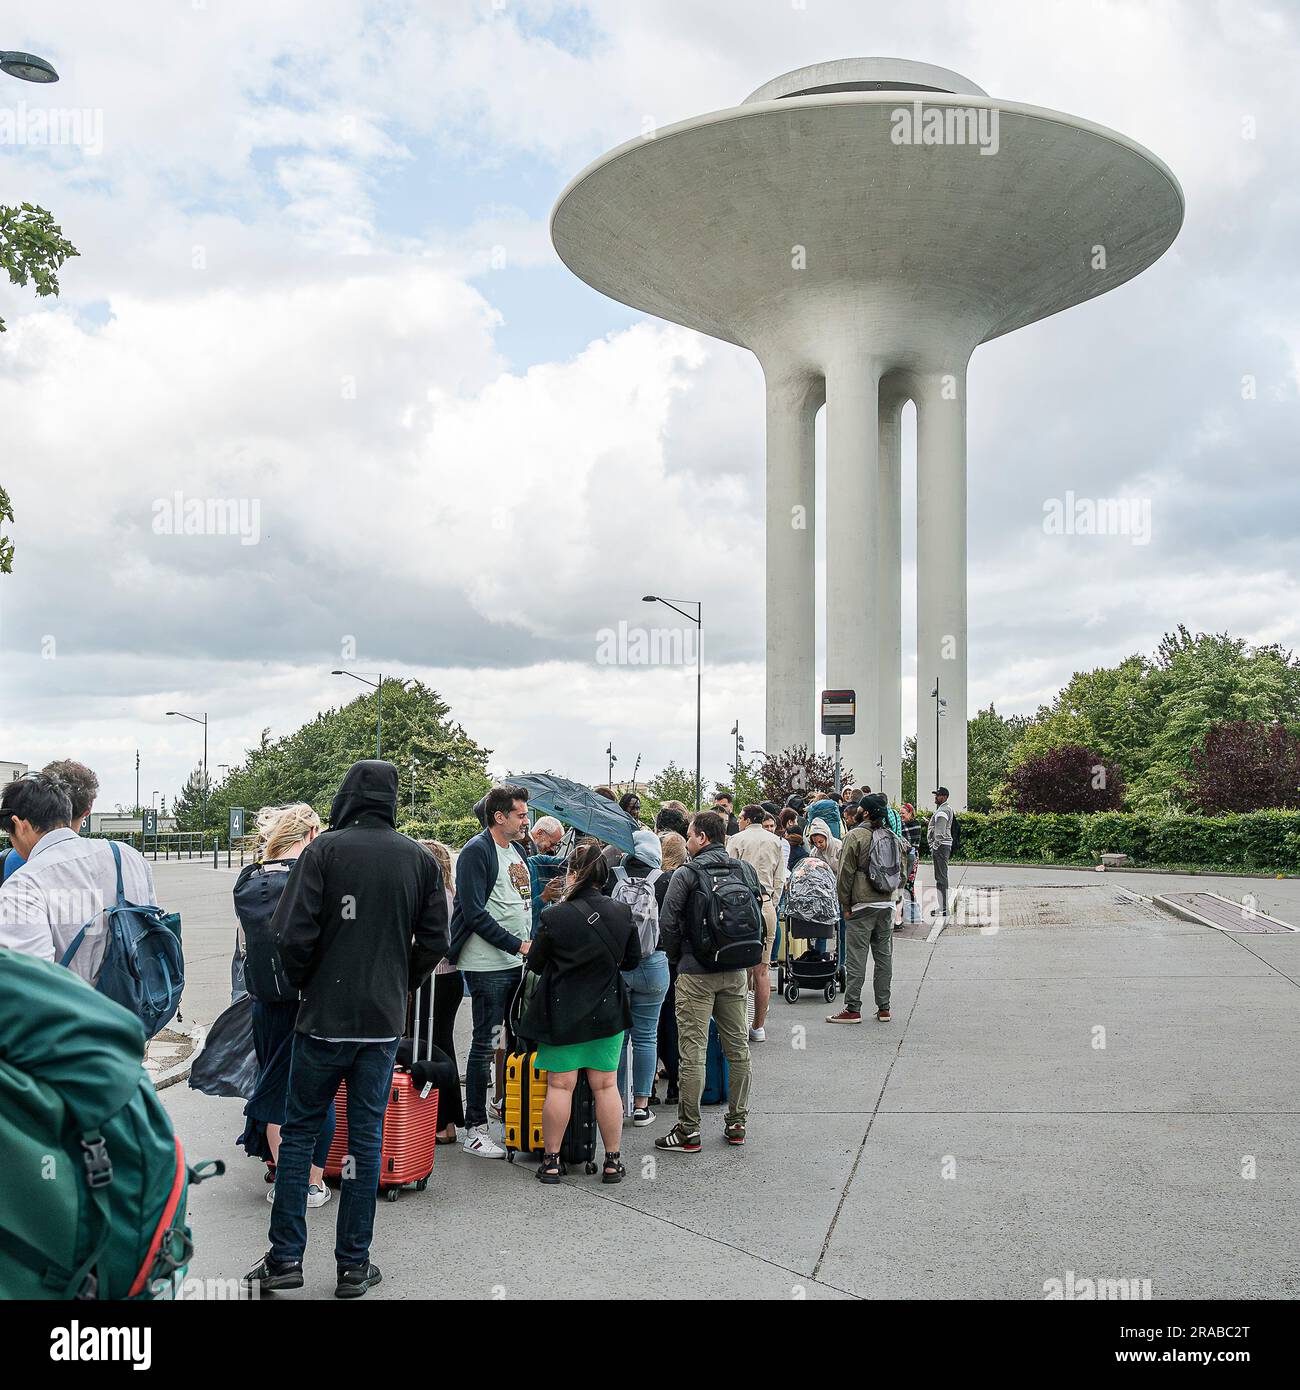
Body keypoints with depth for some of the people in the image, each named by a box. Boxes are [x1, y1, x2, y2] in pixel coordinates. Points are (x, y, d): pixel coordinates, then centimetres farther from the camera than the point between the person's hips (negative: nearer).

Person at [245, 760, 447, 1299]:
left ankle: (285, 1257, 14)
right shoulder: (420, 859, 2)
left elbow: (294, 934, -13)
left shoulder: (324, 850, -8)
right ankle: (354, 1266, 15)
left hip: (324, 1017, -2)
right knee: (366, 1137, 9)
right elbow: (434, 941, 3)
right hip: (384, 1021, 2)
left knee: (299, 1132, 12)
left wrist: (304, 983, 5)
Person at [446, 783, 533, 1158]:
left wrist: (532, 943, 11)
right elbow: (475, 913, -19)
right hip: (488, 967, -8)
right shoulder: (477, 851, -12)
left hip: (519, 963, 9)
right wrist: (517, 945, -17)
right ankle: (474, 1128, 6)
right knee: (486, 1043, -3)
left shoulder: (517, 852, 16)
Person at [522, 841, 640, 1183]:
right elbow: (632, 961, 8)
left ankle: (551, 1160, 12)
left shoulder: (555, 917, -15)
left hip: (562, 1014, -2)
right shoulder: (622, 914, -5)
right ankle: (613, 1160, 15)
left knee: (560, 1085, 6)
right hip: (607, 1012, 3)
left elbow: (535, 963, -2)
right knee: (606, 1085, 9)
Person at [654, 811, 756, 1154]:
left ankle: (688, 1131, 1)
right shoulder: (746, 869, 5)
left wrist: (676, 955, 4)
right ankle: (737, 1122, 20)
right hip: (736, 971, 5)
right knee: (738, 1048, 13)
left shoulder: (687, 873, -10)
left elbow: (668, 922, -13)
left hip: (696, 972, -5)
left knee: (693, 1052, -2)